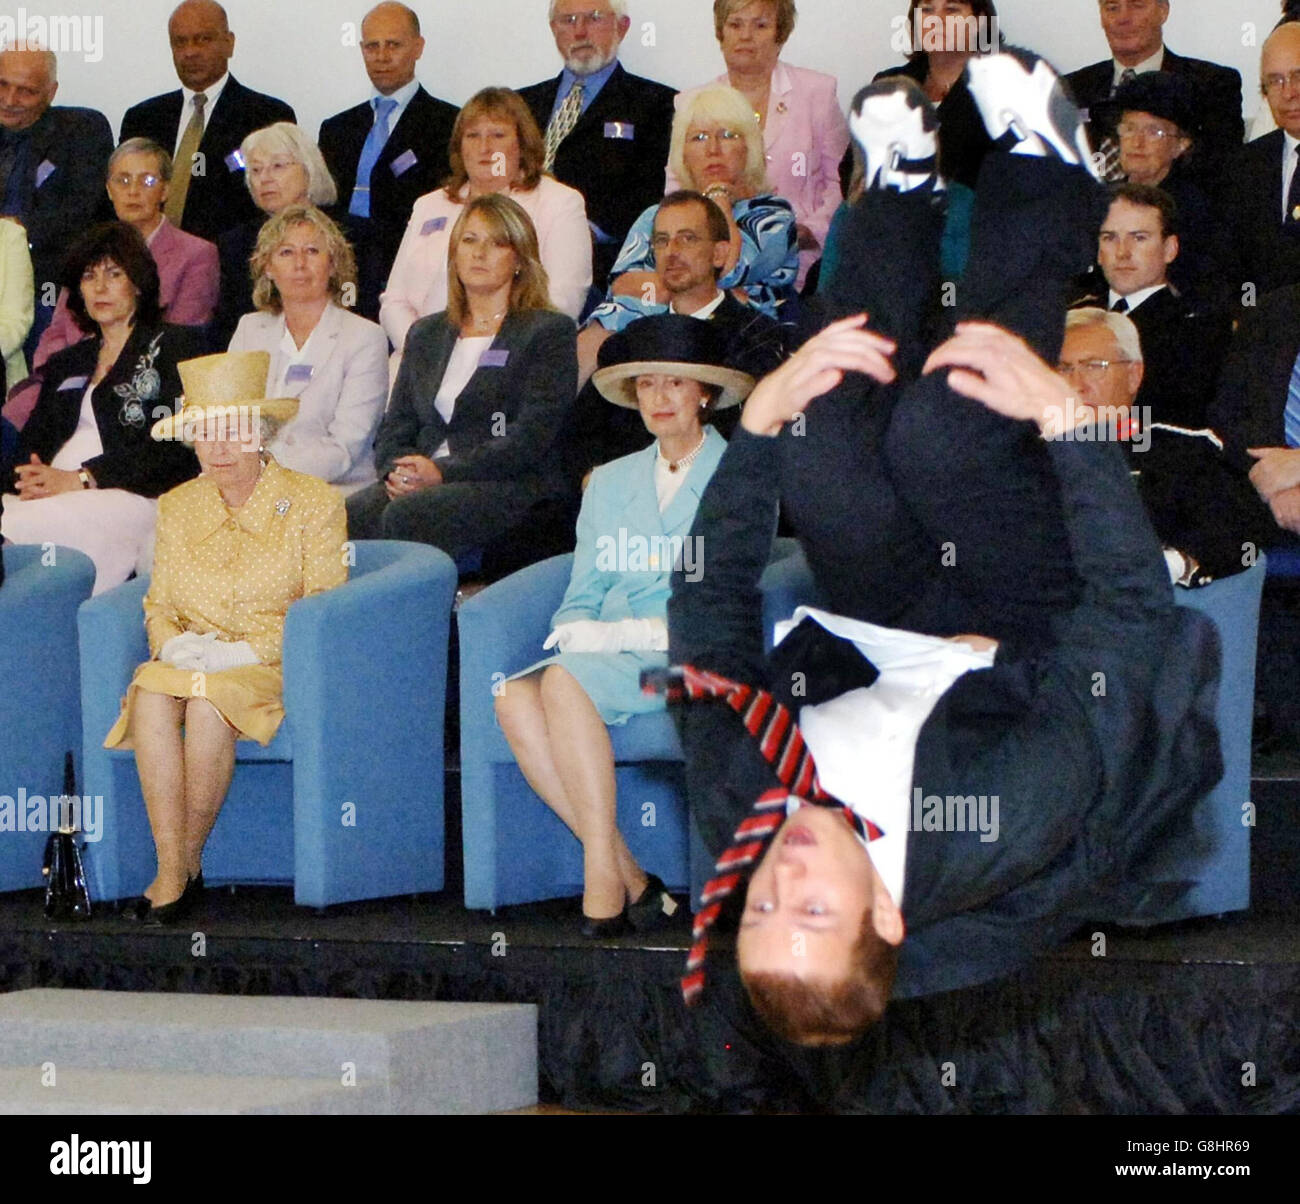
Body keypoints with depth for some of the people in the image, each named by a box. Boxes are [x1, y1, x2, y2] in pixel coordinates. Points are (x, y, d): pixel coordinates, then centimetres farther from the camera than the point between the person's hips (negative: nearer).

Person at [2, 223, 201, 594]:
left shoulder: (171, 346, 12)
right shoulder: (64, 364, 30)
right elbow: (32, 441, 21)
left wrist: (81, 479, -13)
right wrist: (30, 479, -5)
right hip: (50, 498, 5)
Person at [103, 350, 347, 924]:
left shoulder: (313, 503, 1)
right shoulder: (178, 508, 16)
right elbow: (160, 604, 16)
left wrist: (244, 652, -15)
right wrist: (172, 644, -9)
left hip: (273, 666, -4)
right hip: (191, 660, 4)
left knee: (208, 701, -36)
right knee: (151, 697, -32)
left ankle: (189, 860, -21)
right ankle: (170, 871, -33)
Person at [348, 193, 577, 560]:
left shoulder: (549, 332, 6)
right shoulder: (425, 334, 26)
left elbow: (532, 436, -7)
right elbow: (394, 427, 20)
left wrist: (444, 472, -16)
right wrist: (397, 470, -6)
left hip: (510, 486, -5)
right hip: (420, 482, 5)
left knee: (405, 516, -35)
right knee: (353, 514, -29)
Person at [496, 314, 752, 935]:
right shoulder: (610, 482, 23)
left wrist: (621, 633, -14)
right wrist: (575, 633, -7)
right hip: (600, 659, 5)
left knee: (567, 680, -33)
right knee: (515, 697, -27)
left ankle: (604, 875, -30)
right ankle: (627, 877, -27)